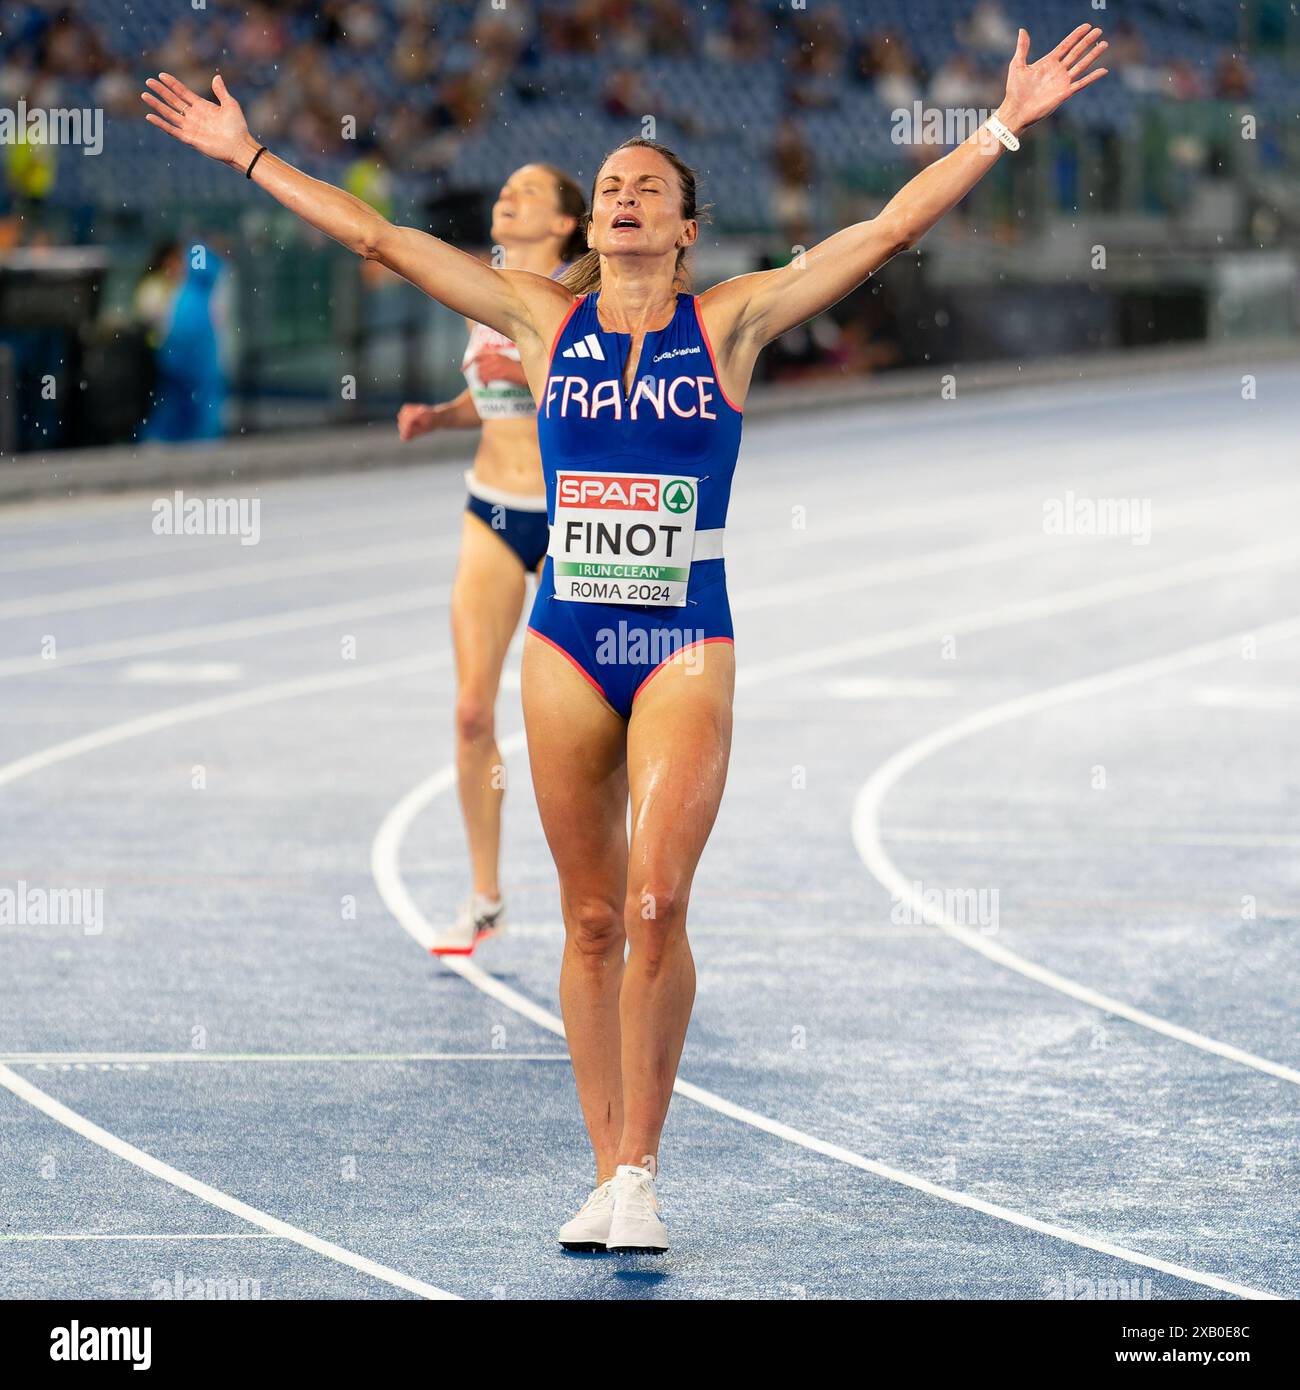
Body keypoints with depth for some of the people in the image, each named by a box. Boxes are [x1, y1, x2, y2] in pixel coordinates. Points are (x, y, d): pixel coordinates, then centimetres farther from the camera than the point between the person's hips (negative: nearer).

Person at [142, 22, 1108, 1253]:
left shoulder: (733, 320, 3)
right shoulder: (545, 319, 7)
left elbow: (892, 228, -1)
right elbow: (377, 239, 8)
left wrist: (1005, 128, -6)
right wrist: (248, 155, 8)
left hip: (686, 642, -2)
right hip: (567, 641, 2)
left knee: (655, 906, -14)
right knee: (591, 921, 5)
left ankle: (641, 1173, -6)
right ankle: (605, 1176, 12)